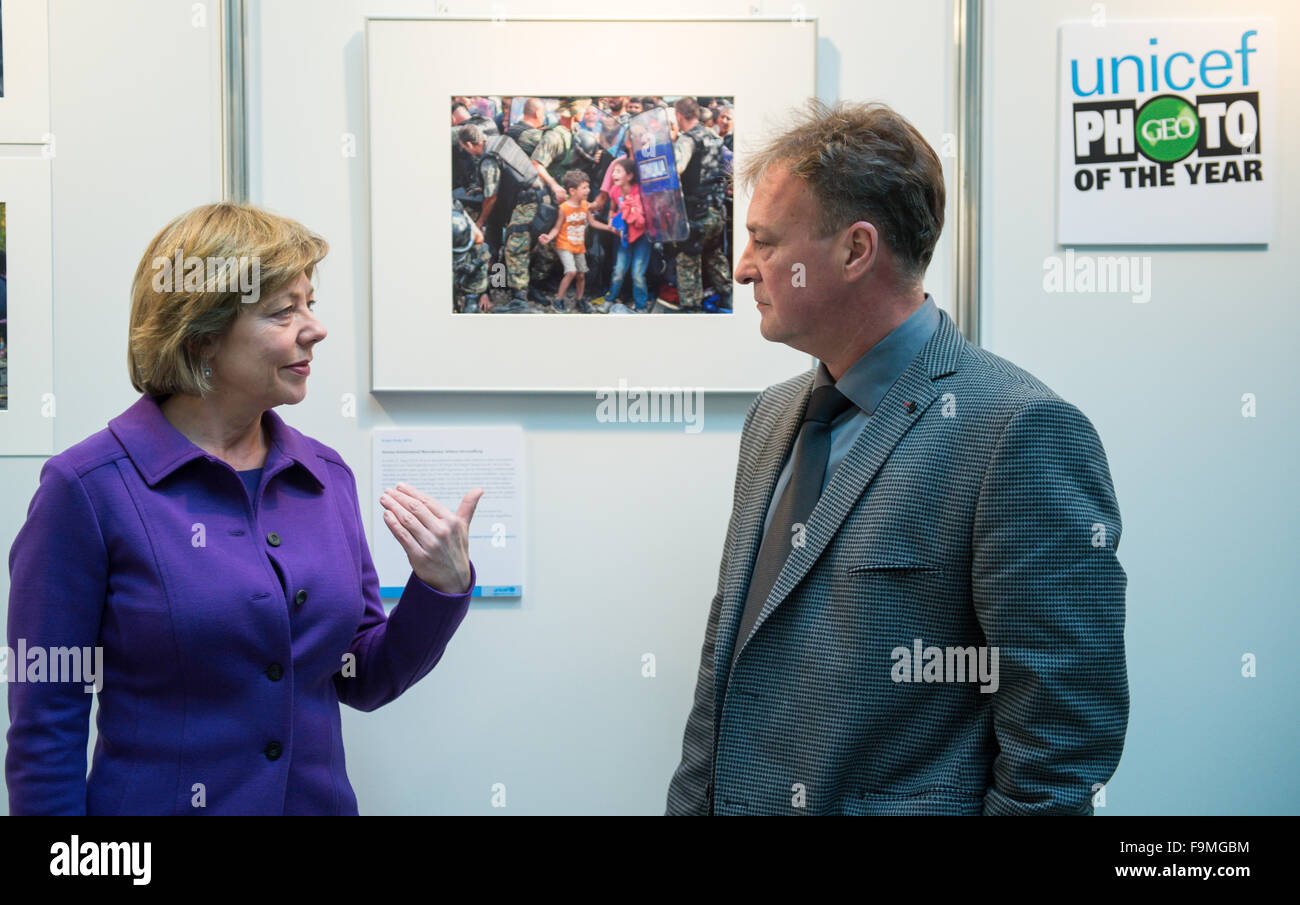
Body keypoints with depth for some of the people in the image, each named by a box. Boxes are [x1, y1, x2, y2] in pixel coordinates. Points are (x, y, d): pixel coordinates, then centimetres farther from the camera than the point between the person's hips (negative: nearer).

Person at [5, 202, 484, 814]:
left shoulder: (327, 476, 2)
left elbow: (361, 682, 5)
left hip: (322, 799, 5)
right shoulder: (88, 488, -13)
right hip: (157, 801, -4)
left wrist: (443, 587, -9)